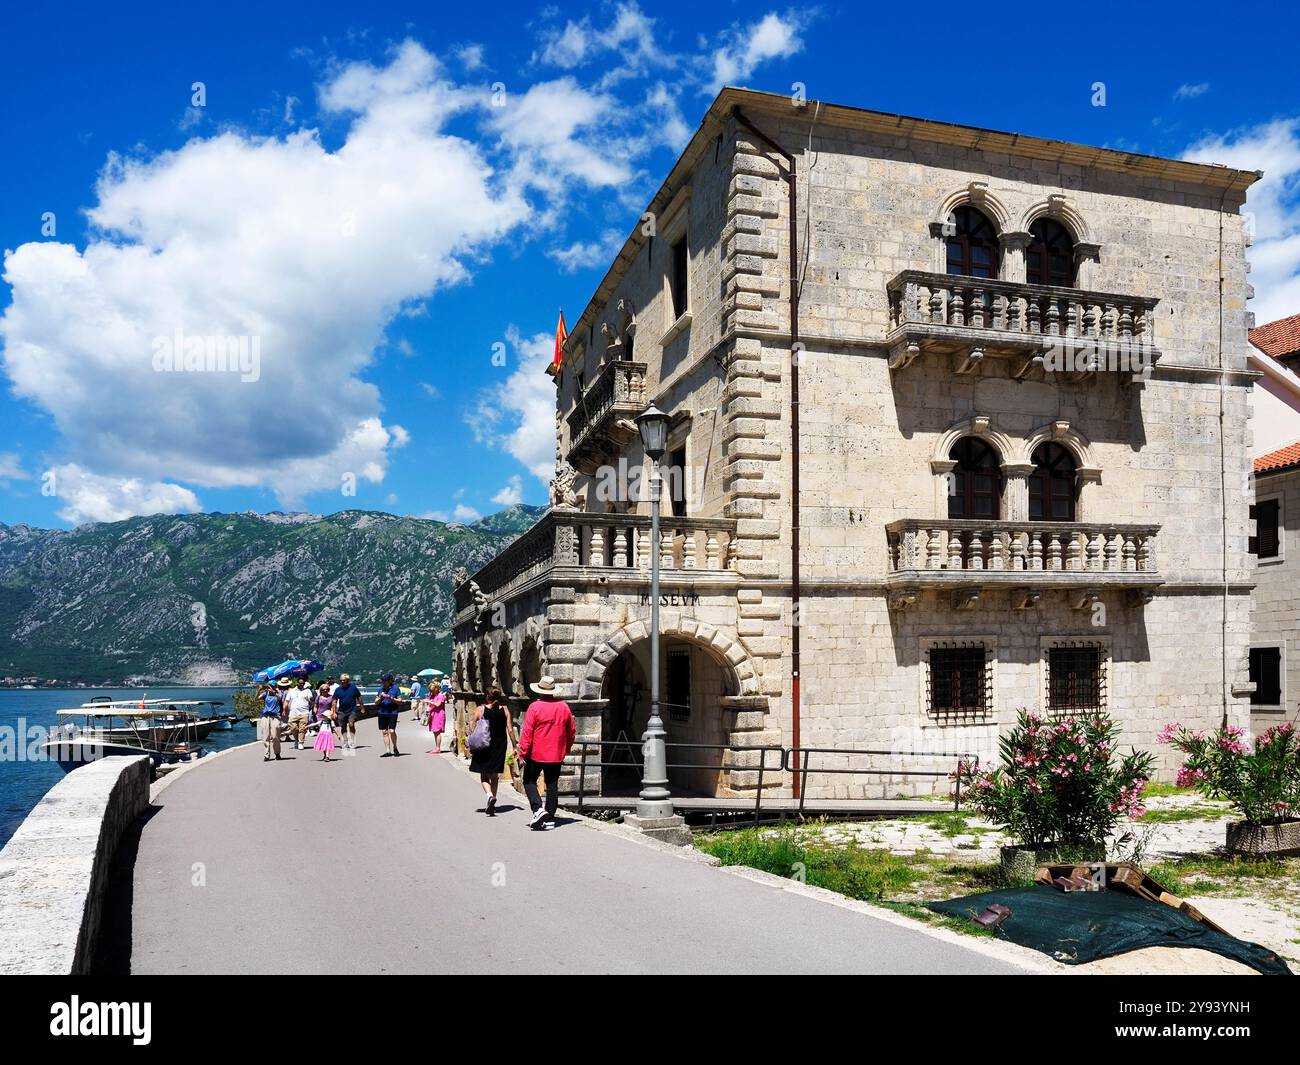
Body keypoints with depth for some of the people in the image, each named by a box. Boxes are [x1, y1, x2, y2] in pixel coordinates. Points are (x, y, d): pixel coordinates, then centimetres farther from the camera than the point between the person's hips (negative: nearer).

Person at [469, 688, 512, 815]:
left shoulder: (481, 709, -7)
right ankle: (492, 805, 18)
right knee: (495, 776, 16)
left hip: (484, 747, -2)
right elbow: (510, 730, -4)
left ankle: (489, 795, -19)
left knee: (484, 776, 8)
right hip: (499, 747, 2)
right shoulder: (504, 710, -3)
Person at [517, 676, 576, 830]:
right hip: (556, 755, 4)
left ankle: (538, 809, -9)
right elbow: (572, 732, 11)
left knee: (529, 781, 10)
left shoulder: (535, 707, -11)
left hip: (536, 754, -4)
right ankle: (550, 817, 12)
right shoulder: (564, 707, 3)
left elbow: (527, 732, -13)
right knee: (552, 785, 11)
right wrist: (566, 749, 23)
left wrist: (523, 753, -8)